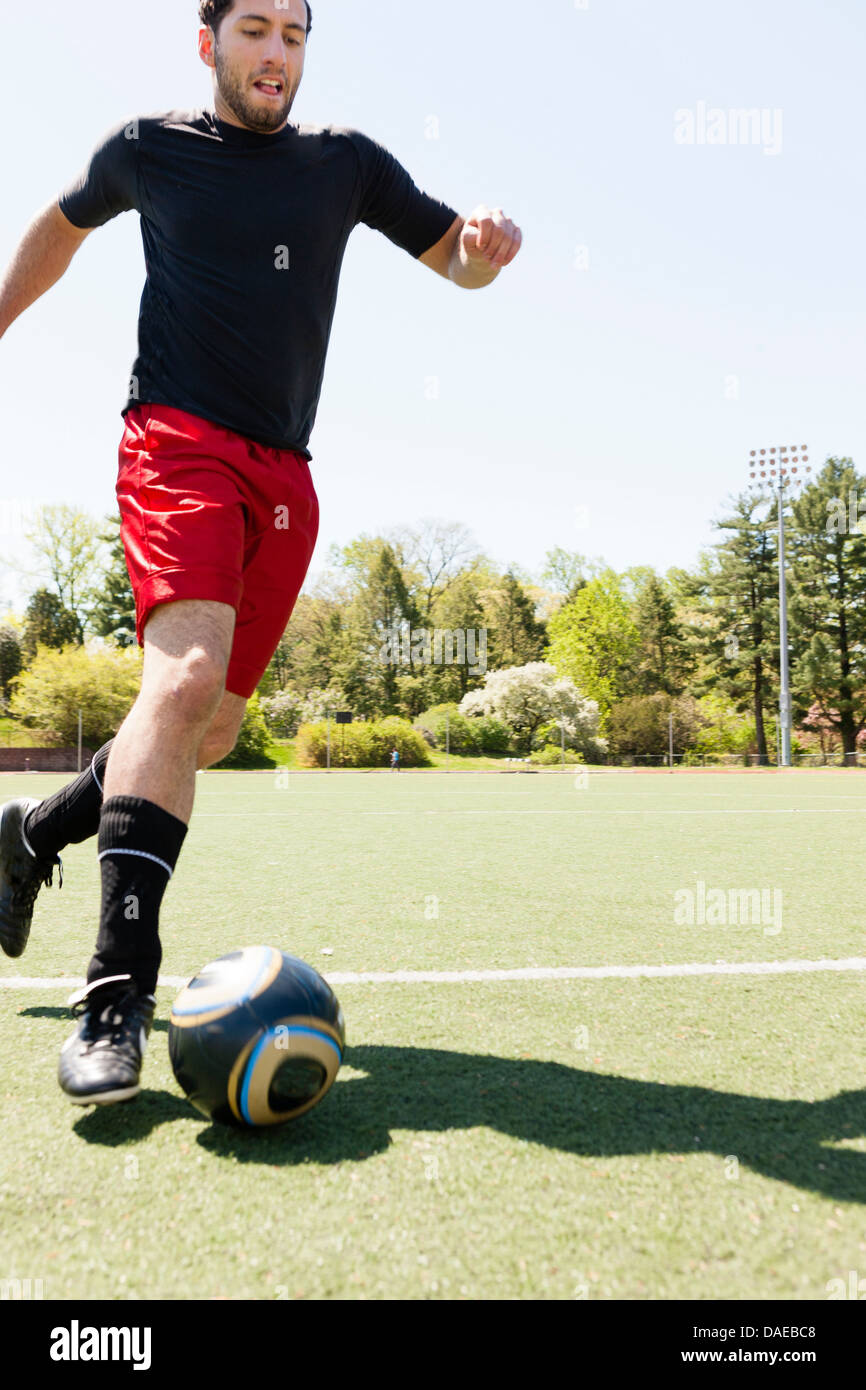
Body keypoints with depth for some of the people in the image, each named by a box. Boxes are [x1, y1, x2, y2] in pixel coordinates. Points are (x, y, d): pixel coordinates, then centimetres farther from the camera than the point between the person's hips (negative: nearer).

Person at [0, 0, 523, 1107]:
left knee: (211, 732, 6)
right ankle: (117, 990, -29)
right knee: (186, 675, -29)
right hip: (178, 440, -4)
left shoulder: (346, 161, 14)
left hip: (284, 477, 4)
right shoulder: (149, 147, 11)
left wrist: (486, 238, -7)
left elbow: (456, 260, 16)